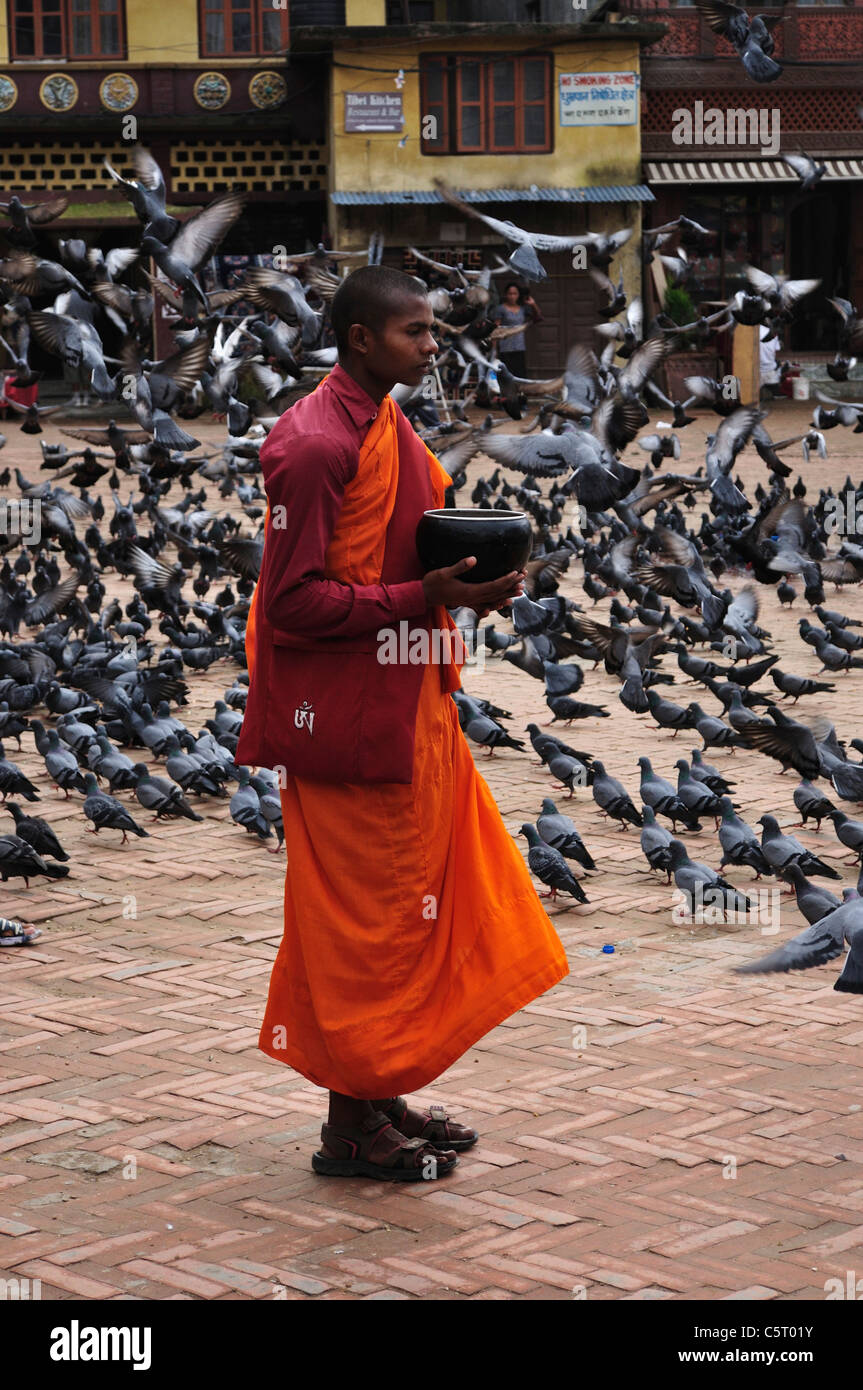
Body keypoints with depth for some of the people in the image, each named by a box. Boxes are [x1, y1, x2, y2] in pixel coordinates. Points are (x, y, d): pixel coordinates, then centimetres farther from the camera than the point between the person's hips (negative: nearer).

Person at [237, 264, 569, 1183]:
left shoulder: (386, 427, 13)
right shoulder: (314, 444, -17)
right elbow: (294, 600, -20)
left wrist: (467, 574, 3)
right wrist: (428, 598, -24)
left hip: (407, 705, 10)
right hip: (348, 716, -10)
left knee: (415, 904, 14)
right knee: (361, 917, -1)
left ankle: (383, 1097, 26)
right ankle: (350, 1129, 11)